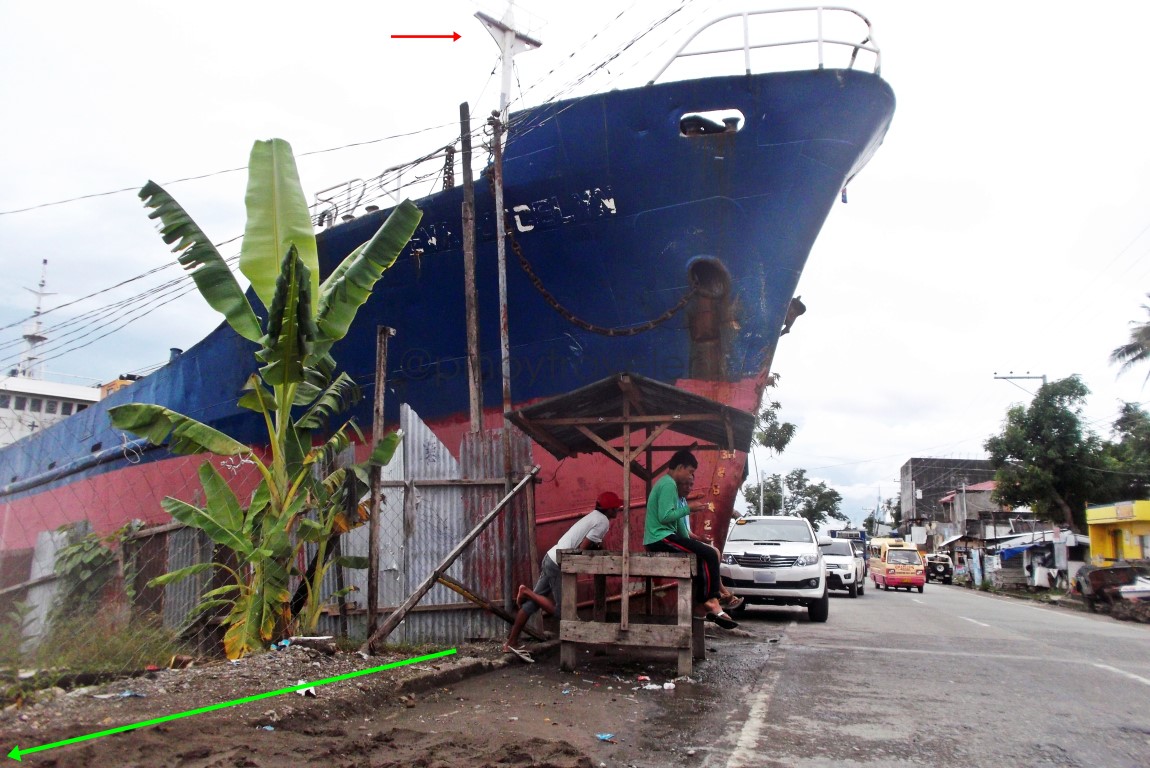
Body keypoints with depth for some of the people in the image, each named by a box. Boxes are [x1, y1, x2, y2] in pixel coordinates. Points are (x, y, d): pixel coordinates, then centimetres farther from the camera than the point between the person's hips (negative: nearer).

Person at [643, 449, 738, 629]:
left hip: (659, 539, 11)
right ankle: (711, 602, -5)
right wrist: (688, 508, -13)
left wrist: (688, 536, 14)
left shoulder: (666, 483, 19)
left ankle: (700, 604, 7)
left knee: (702, 556, 13)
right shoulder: (668, 484, -13)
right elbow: (664, 517, -22)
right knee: (710, 554, -13)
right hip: (661, 539, -11)